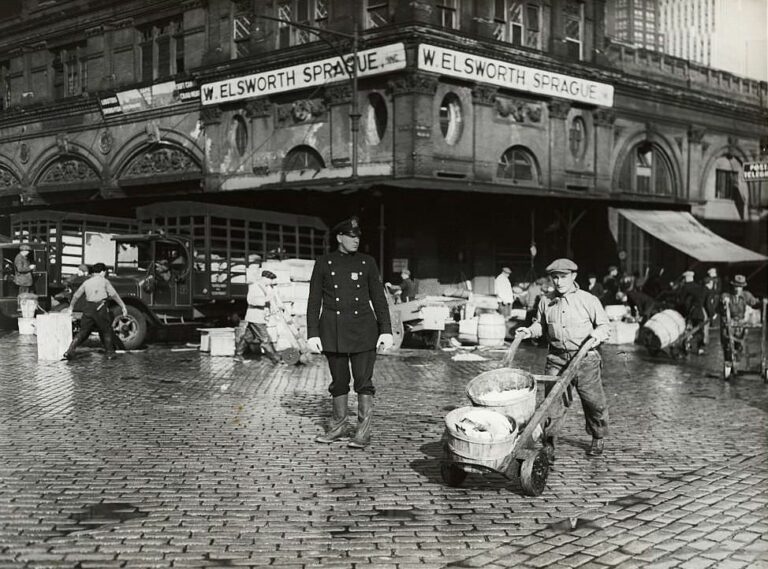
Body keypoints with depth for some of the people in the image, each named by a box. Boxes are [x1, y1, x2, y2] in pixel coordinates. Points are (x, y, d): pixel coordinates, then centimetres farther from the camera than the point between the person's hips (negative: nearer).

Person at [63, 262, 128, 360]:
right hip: (101, 309, -4)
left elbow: (76, 295, 20)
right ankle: (109, 352, 14)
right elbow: (114, 295, -4)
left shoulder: (87, 282, 15)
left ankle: (70, 350, -2)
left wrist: (70, 308, 33)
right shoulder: (104, 281, 3)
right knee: (106, 331, 12)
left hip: (88, 309, 4)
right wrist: (123, 306, -4)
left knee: (83, 331, 9)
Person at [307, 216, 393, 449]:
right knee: (339, 380, 10)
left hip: (362, 330, 0)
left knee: (364, 381, -4)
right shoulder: (323, 263, 3)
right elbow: (314, 301, 3)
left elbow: (378, 298, 4)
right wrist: (312, 334, -4)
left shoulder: (367, 262, 4)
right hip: (333, 330, 1)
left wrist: (386, 331, -3)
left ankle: (364, 432, 2)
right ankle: (338, 427, 24)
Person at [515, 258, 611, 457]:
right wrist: (530, 331, 0)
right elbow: (541, 325, 20)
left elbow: (605, 326, 3)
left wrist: (598, 334, -18)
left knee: (593, 401, 6)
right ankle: (548, 442, 5)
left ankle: (598, 439, 28)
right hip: (557, 358, 2)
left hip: (585, 359, -2)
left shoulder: (588, 300, -2)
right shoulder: (546, 302, 7)